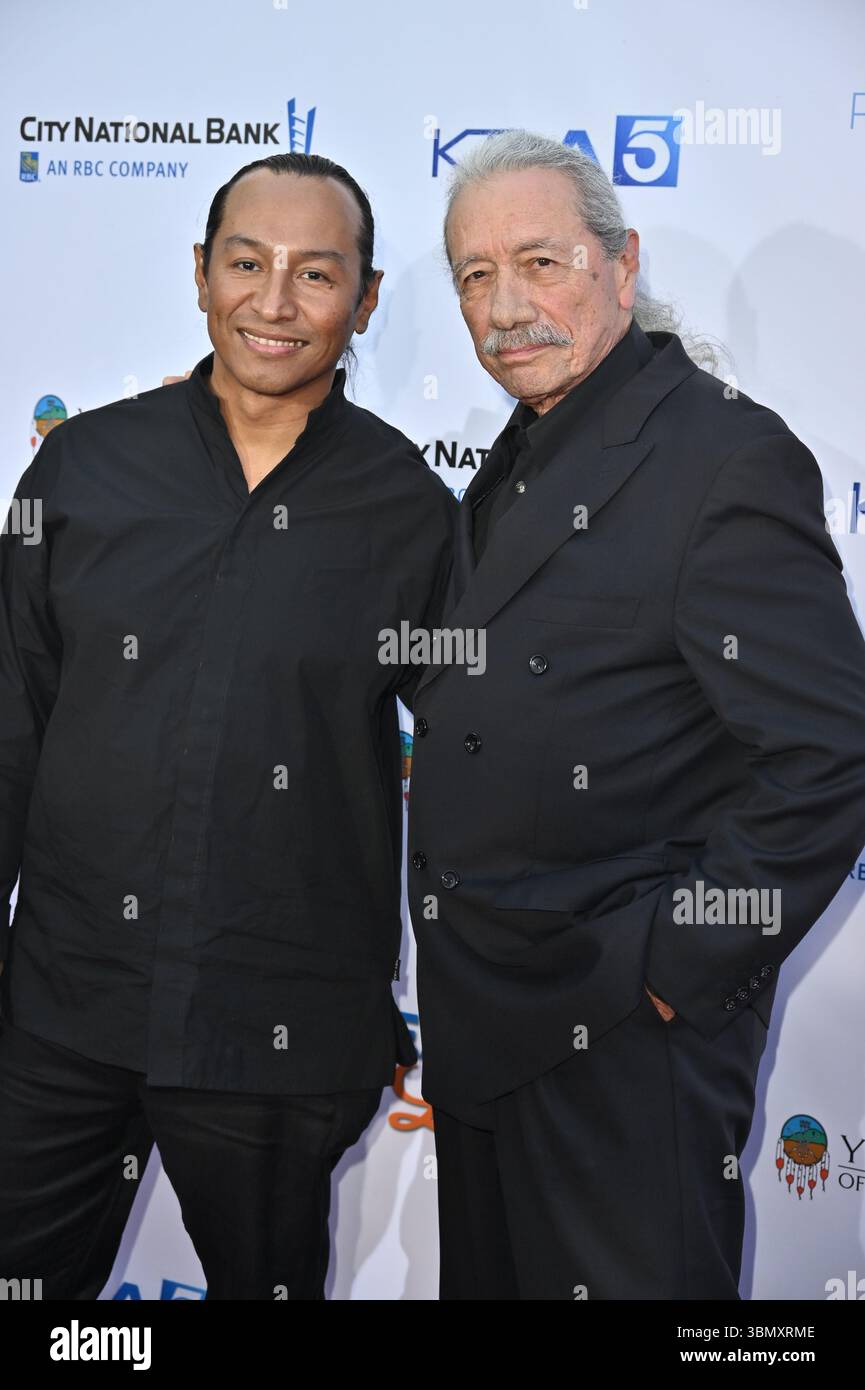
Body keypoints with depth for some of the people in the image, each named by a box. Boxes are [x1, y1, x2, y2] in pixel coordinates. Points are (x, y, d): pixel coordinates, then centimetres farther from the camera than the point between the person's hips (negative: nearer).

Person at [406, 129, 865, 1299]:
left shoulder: (728, 457, -16)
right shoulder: (518, 468, 12)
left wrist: (667, 971, -18)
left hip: (624, 1037, -8)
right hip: (481, 1028, 9)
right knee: (489, 1276, 23)